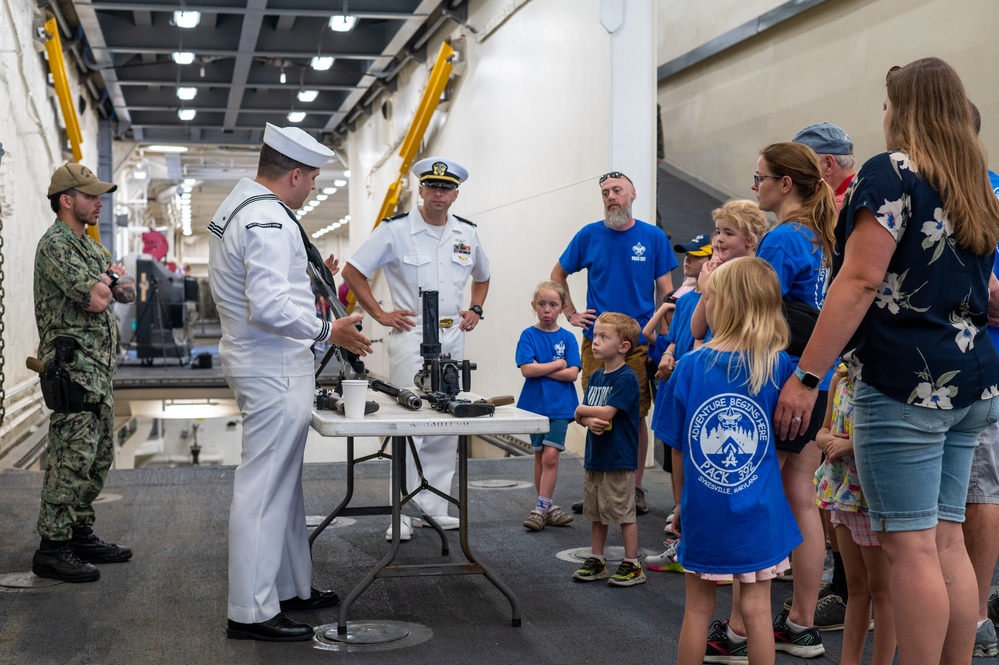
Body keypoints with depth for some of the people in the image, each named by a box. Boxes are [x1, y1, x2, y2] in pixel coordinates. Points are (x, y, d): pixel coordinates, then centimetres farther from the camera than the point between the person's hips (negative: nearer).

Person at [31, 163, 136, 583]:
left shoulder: (90, 246, 20)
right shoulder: (57, 244, -11)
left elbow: (128, 292, 16)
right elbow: (96, 300, -21)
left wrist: (109, 281, -4)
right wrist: (106, 285, 0)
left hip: (98, 370, 10)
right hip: (73, 369, -10)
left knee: (98, 458, 13)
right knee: (73, 460, -9)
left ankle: (81, 534, 22)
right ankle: (51, 549, -4)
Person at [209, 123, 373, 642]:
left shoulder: (237, 206, 14)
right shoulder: (268, 220, -20)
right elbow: (269, 307, -28)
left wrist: (304, 281, 20)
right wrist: (327, 331, -19)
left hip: (258, 362, 11)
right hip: (274, 370, -11)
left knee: (282, 481, 18)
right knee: (264, 486, -5)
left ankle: (290, 587, 29)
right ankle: (251, 611, 2)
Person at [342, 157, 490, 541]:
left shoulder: (467, 234, 9)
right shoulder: (395, 230, -6)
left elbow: (482, 276, 27)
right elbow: (353, 271, -3)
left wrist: (475, 310, 11)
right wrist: (379, 314, -6)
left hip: (453, 339, 5)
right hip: (410, 336, -5)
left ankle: (435, 507, 18)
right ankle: (405, 513, 1)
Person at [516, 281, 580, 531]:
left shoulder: (567, 338, 1)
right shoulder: (528, 336, 0)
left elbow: (572, 374, -8)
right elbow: (527, 369, -13)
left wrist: (541, 370, -11)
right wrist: (558, 364, -9)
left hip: (560, 406, -1)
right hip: (535, 404, 1)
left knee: (550, 455, -11)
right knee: (540, 456, 8)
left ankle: (541, 507, -7)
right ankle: (548, 506, 18)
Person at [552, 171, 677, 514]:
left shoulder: (653, 237, 1)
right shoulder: (589, 236, 3)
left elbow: (665, 291, 4)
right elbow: (558, 274, 17)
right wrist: (571, 313, 7)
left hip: (640, 343, -1)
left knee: (636, 416, 4)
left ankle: (635, 487, 16)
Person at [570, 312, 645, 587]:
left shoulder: (626, 378, -15)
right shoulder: (595, 377, 10)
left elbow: (607, 412, -23)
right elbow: (583, 416, 8)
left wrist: (581, 410, -5)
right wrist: (589, 420, -15)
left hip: (619, 459, -8)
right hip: (594, 456, 8)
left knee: (624, 512, 0)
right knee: (596, 512, 16)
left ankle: (632, 566, 10)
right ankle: (596, 561, 27)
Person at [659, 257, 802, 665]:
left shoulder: (689, 367, -8)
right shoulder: (778, 366, -9)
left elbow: (677, 449, -2)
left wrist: (681, 505, 10)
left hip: (702, 513, 0)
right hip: (759, 515, 0)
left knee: (698, 608, 14)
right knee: (756, 608, 10)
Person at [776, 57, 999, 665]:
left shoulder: (893, 171, -7)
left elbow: (861, 281, -16)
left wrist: (807, 376, -16)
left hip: (905, 380, -8)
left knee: (910, 545, -4)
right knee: (946, 539, 12)